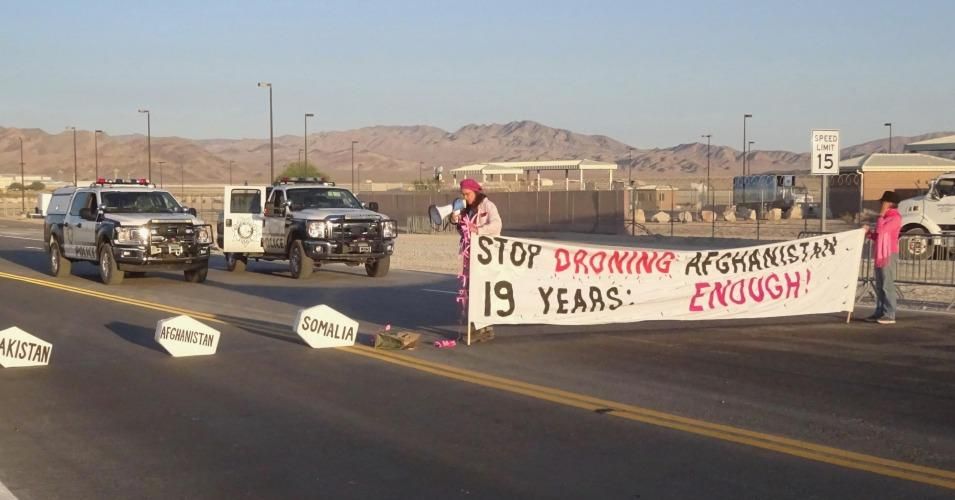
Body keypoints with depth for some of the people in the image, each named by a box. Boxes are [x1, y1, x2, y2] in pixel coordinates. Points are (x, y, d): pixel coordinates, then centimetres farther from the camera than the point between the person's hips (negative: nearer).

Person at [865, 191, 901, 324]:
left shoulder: (895, 218, -9)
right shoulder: (886, 217, 22)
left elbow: (880, 230, -20)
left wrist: (881, 215, -9)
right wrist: (869, 232, 7)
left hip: (889, 255, -10)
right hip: (880, 255, 10)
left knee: (887, 285, -11)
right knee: (879, 286, 10)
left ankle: (889, 315, -11)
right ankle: (880, 312, 14)